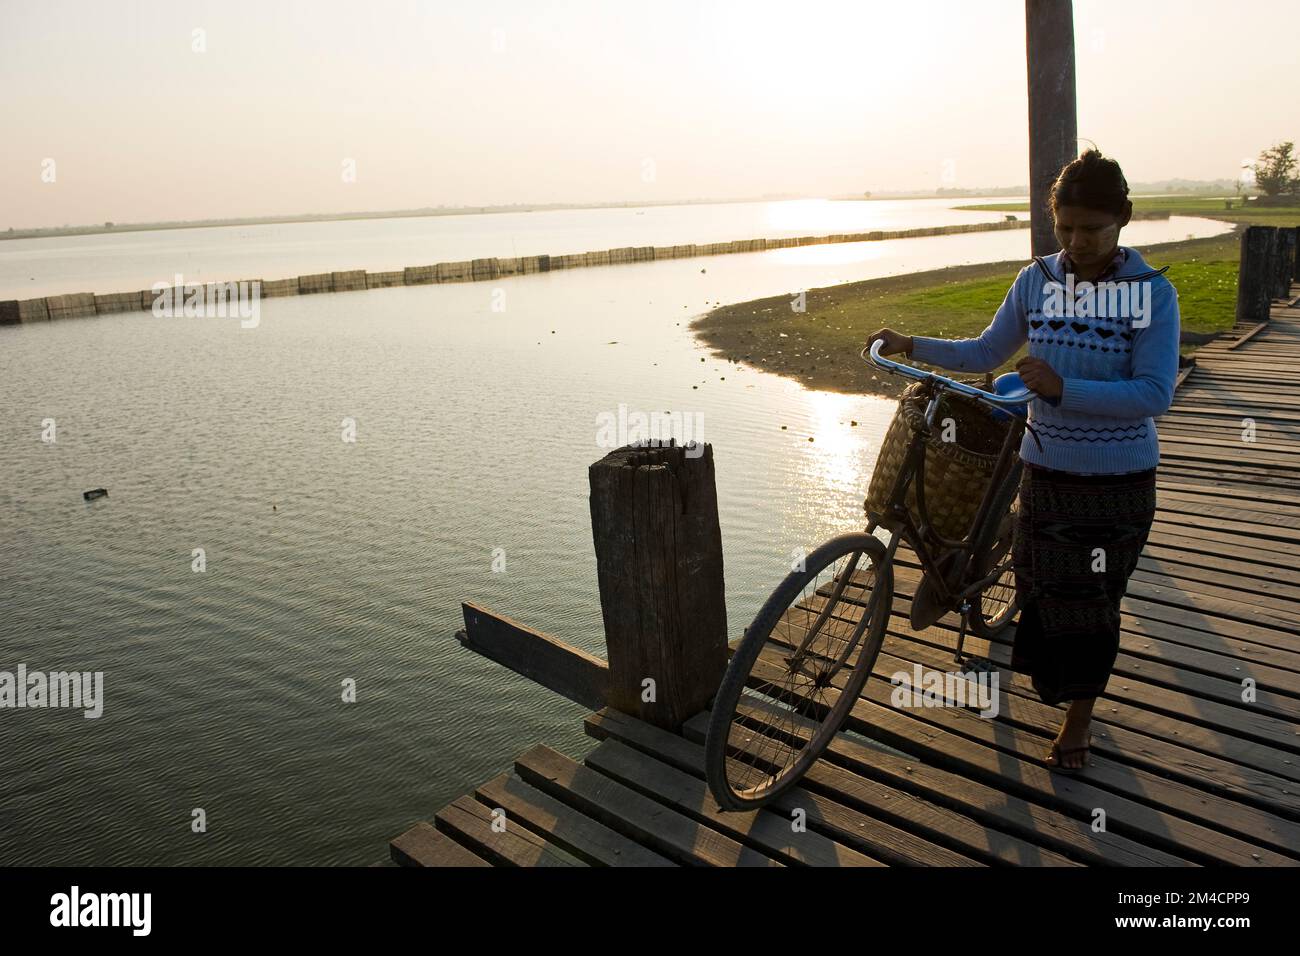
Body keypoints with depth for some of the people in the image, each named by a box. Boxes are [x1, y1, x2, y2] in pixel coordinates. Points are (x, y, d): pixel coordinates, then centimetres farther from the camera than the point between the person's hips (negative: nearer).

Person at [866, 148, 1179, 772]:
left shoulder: (1153, 293, -10)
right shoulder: (1037, 280, 0)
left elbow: (1154, 394, -16)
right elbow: (986, 353, 9)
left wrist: (1062, 388, -27)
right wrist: (911, 345, -2)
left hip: (1119, 480, -2)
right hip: (1047, 469, 3)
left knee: (1093, 601, 9)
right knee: (1039, 590, 8)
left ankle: (1079, 714, 32)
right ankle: (1055, 679, 40)